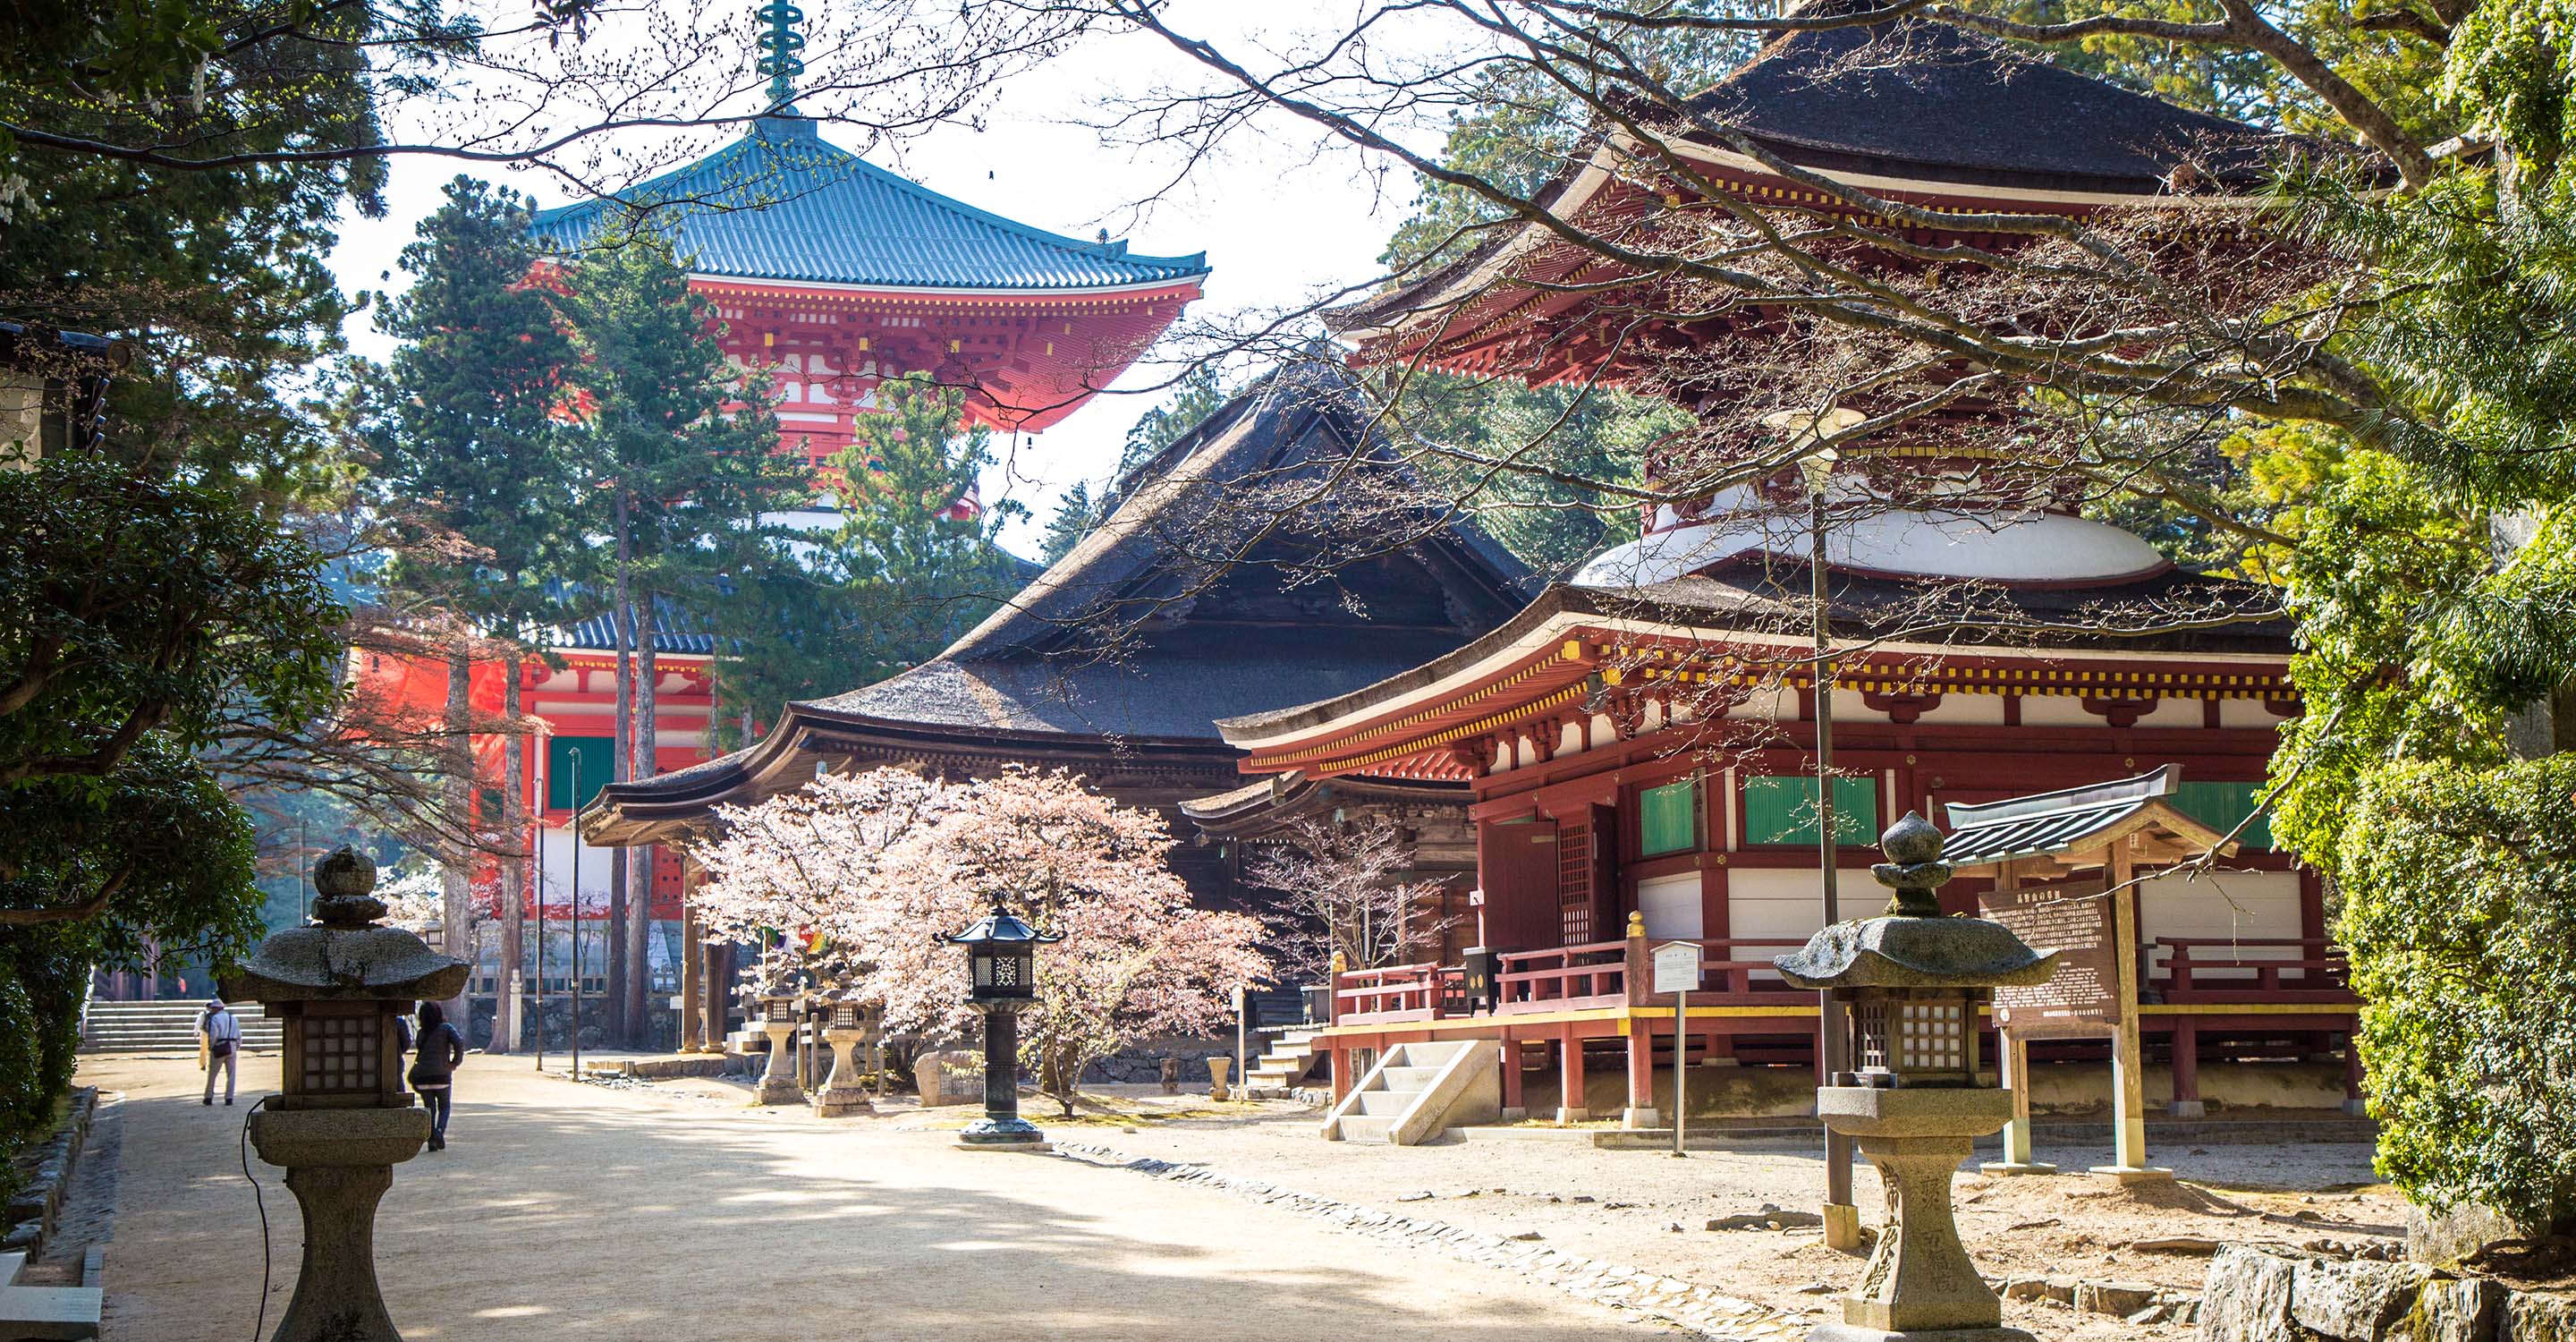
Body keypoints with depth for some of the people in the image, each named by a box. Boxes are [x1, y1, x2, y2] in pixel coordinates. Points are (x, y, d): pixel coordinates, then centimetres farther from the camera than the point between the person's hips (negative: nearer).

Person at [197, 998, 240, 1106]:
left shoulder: (215, 1018, -6)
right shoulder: (233, 1019, 14)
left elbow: (213, 1035, -16)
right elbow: (239, 1037, 13)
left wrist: (210, 1047, -3)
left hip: (219, 1049, -5)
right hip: (232, 1048, 5)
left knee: (211, 1074, 8)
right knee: (231, 1075, 6)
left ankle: (208, 1098, 13)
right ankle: (229, 1098, 2)